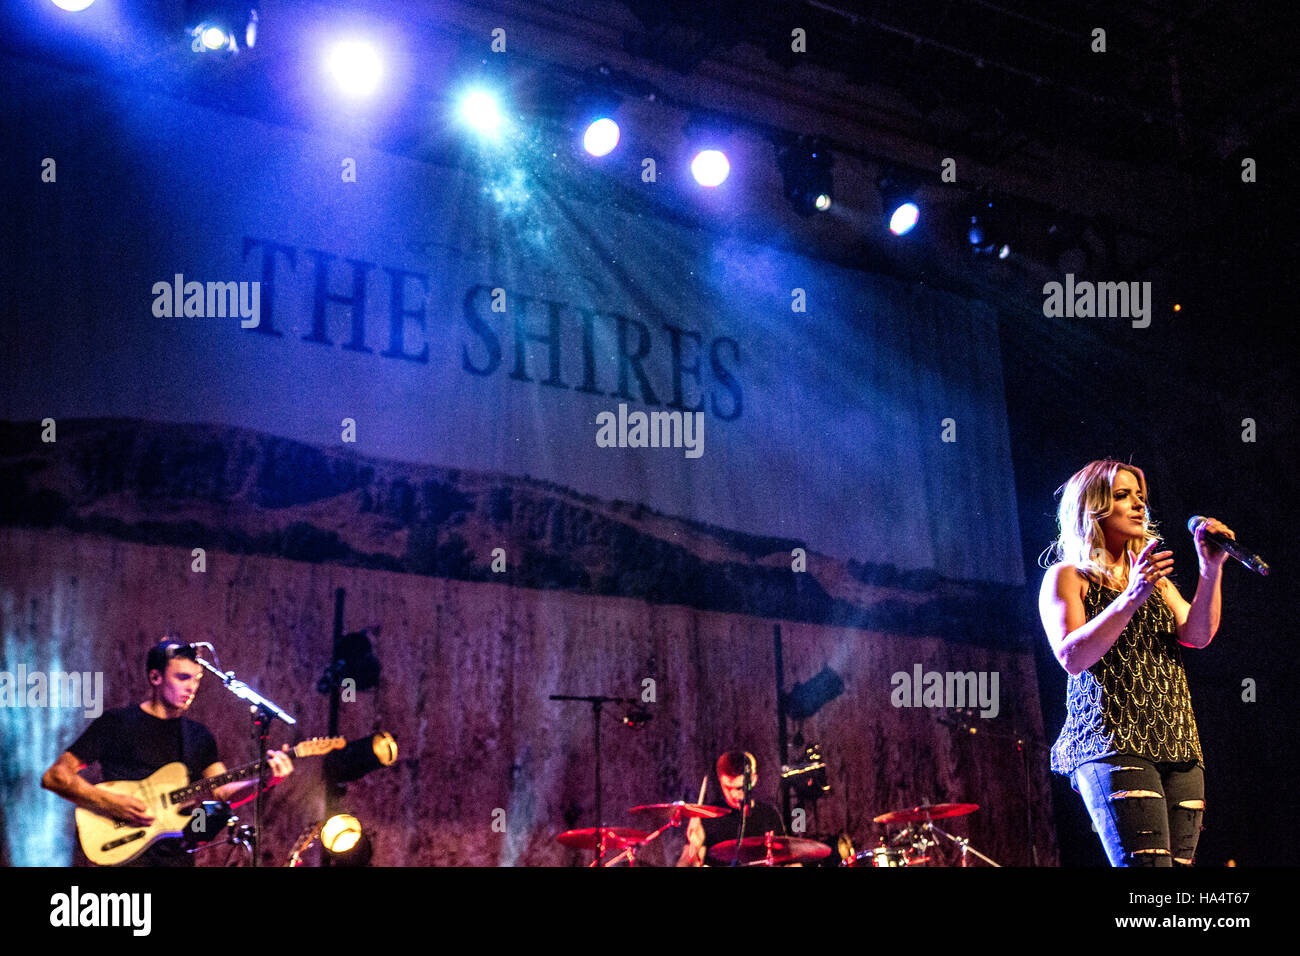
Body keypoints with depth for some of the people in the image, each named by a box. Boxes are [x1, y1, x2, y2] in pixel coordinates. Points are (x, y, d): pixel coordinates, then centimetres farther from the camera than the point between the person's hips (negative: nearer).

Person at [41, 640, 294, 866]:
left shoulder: (199, 735, 15)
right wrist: (110, 803, -15)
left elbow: (223, 792, 4)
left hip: (177, 855, 5)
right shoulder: (116, 723, 2)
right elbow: (54, 776, -3)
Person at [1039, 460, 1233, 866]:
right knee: (1146, 863, -20)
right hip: (1112, 741, -6)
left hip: (1178, 745, 6)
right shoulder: (1067, 577, 6)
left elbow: (1197, 635, 6)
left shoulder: (1155, 577, 24)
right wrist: (1130, 599, -21)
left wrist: (1211, 570, -9)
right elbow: (1072, 658, -10)